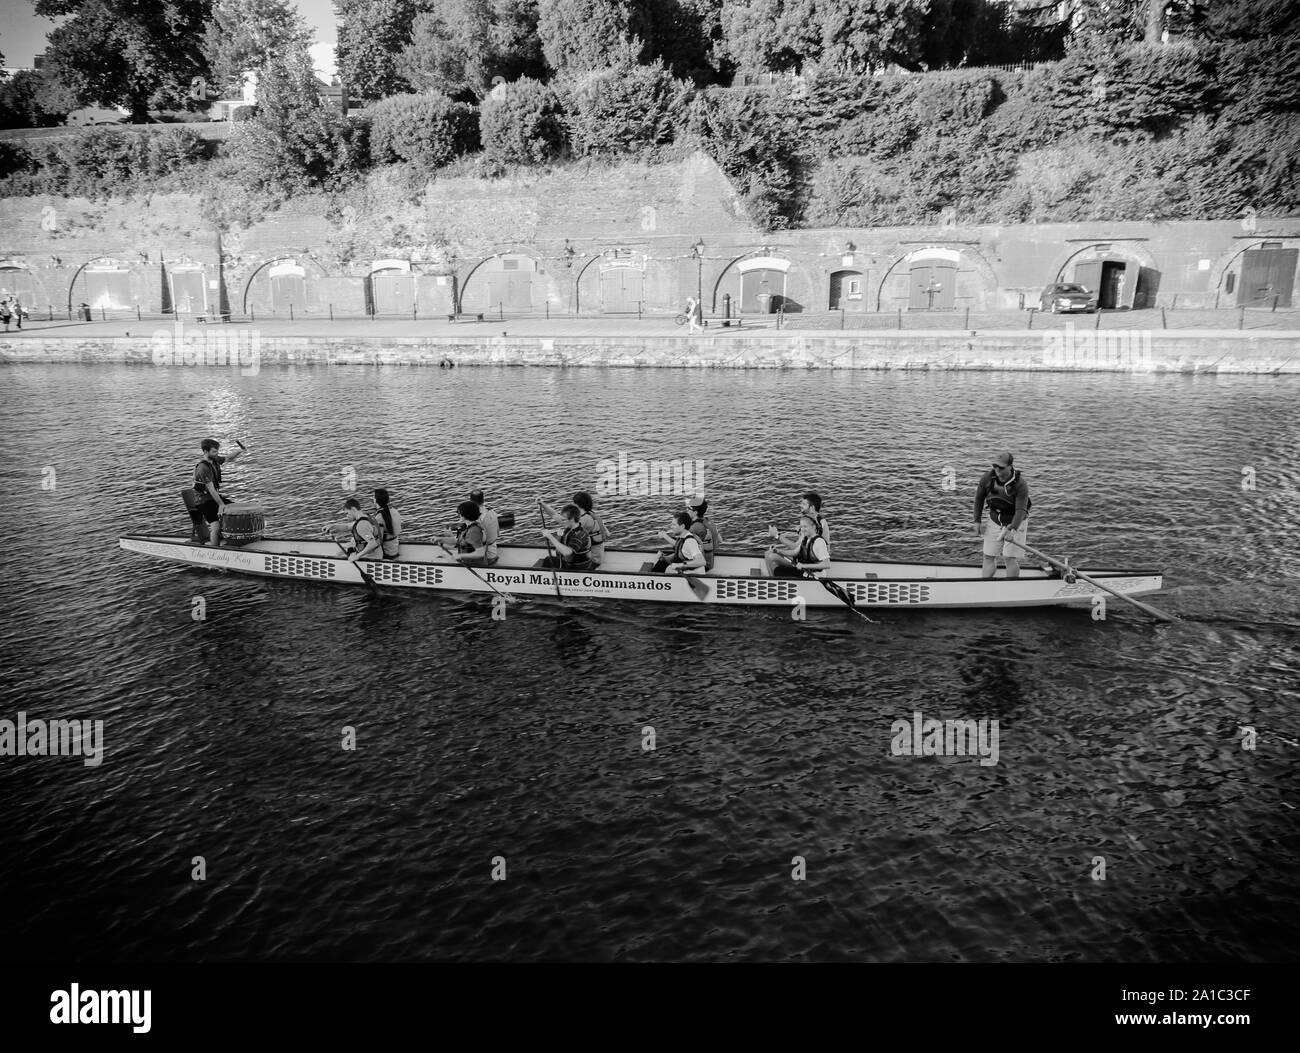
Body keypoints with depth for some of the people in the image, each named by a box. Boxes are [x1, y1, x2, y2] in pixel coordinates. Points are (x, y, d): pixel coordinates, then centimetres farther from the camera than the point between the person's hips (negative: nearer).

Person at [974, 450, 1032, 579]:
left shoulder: (1020, 485, -25)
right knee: (988, 557, 6)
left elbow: (1020, 510, -29)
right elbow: (979, 498, 2)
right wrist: (977, 521, 1)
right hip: (994, 521, 4)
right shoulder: (987, 478, -14)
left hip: (1015, 522, -4)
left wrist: (1012, 530, -43)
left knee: (1011, 559, -5)